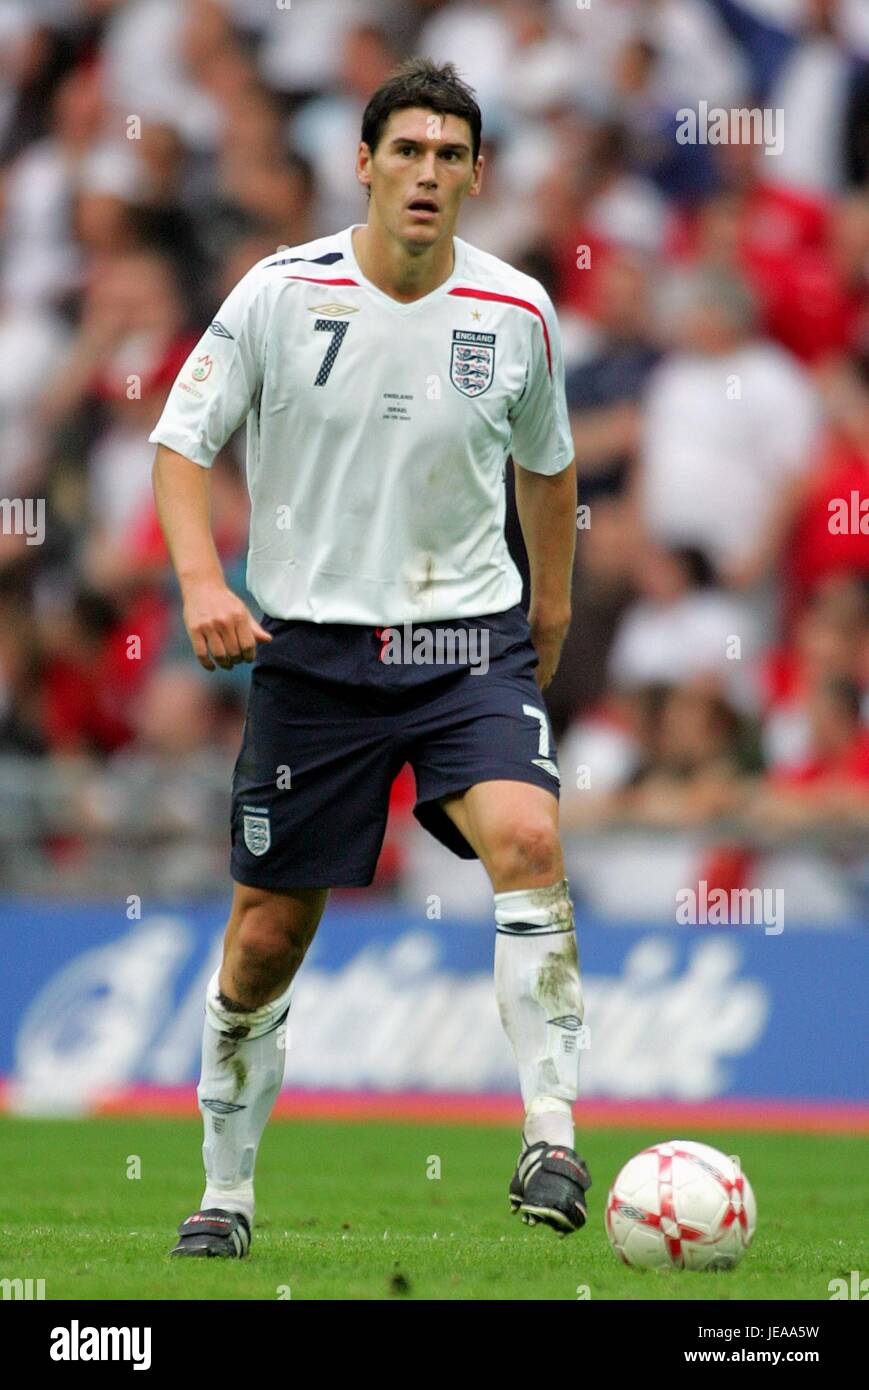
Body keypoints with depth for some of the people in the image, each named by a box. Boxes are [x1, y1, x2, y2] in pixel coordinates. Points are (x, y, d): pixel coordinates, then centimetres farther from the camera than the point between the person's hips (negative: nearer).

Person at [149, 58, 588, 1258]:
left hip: (471, 639, 1)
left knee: (528, 837, -27)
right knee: (267, 934, 3)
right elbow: (182, 444, -1)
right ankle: (226, 1193, 22)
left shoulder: (517, 313, 0)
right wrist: (201, 580, -16)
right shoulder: (281, 293, -6)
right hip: (311, 649, -1)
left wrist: (551, 612, 22)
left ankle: (551, 1139, -25)